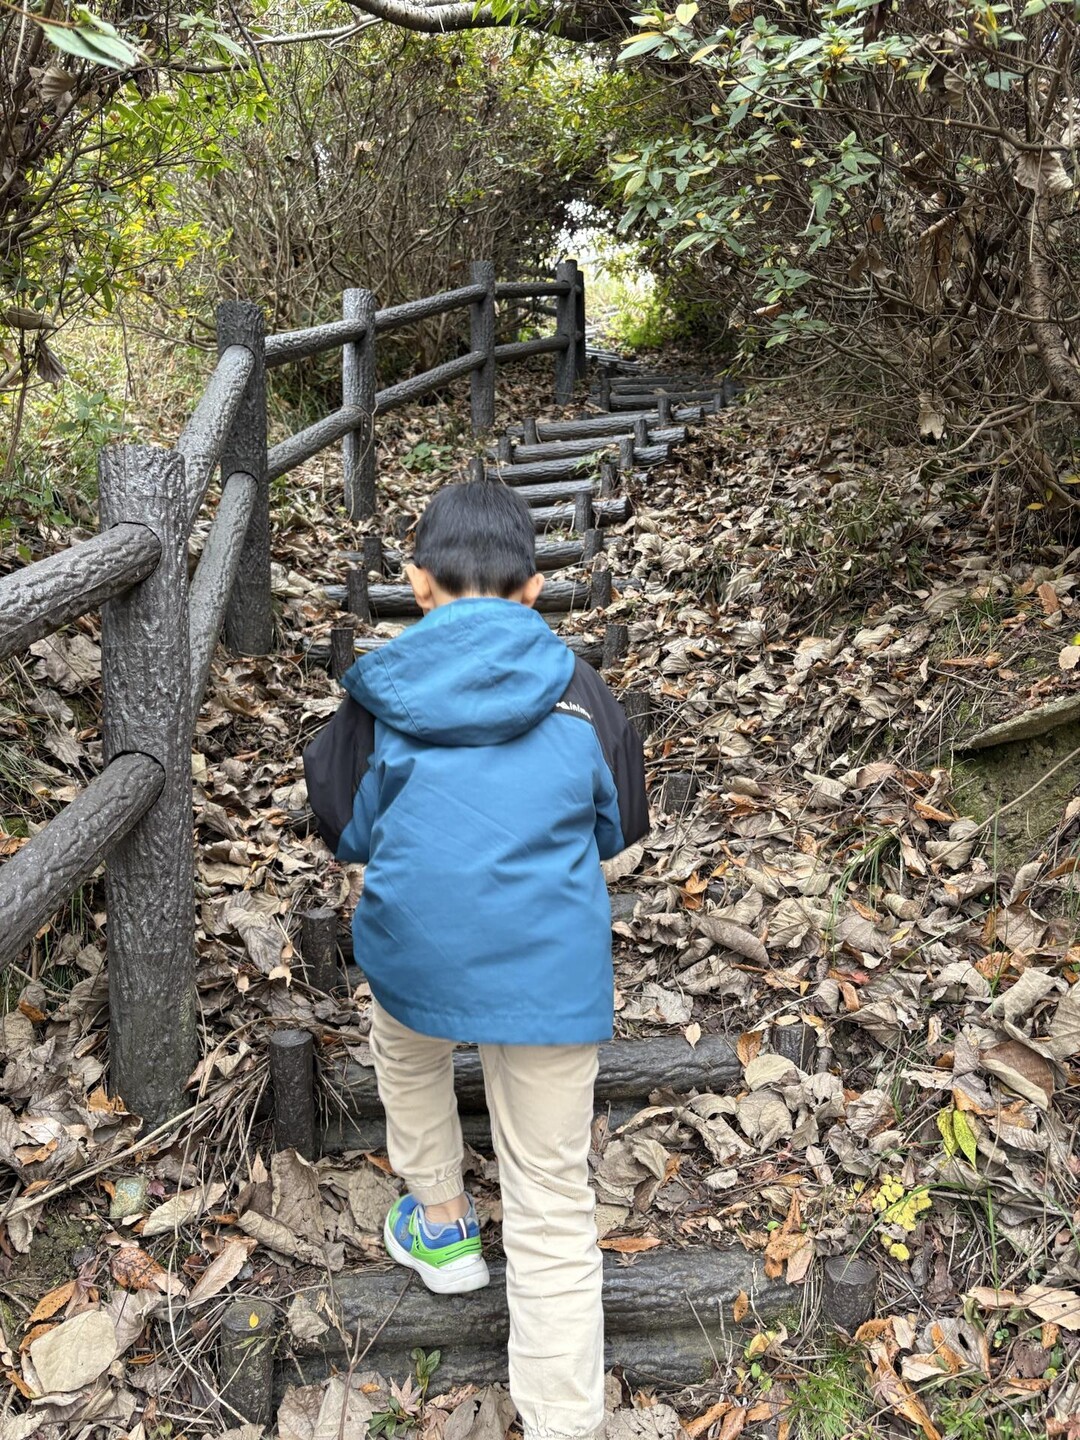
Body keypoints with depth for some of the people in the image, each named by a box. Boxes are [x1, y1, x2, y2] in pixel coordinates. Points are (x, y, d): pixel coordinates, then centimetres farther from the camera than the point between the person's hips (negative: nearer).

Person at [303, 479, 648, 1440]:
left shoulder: (381, 693, -4)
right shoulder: (580, 693, -3)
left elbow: (348, 831, 8)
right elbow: (619, 828, 11)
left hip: (417, 951, 0)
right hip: (554, 971, 0)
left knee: (408, 1060, 37)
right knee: (553, 1207, 11)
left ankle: (443, 1222, 50)